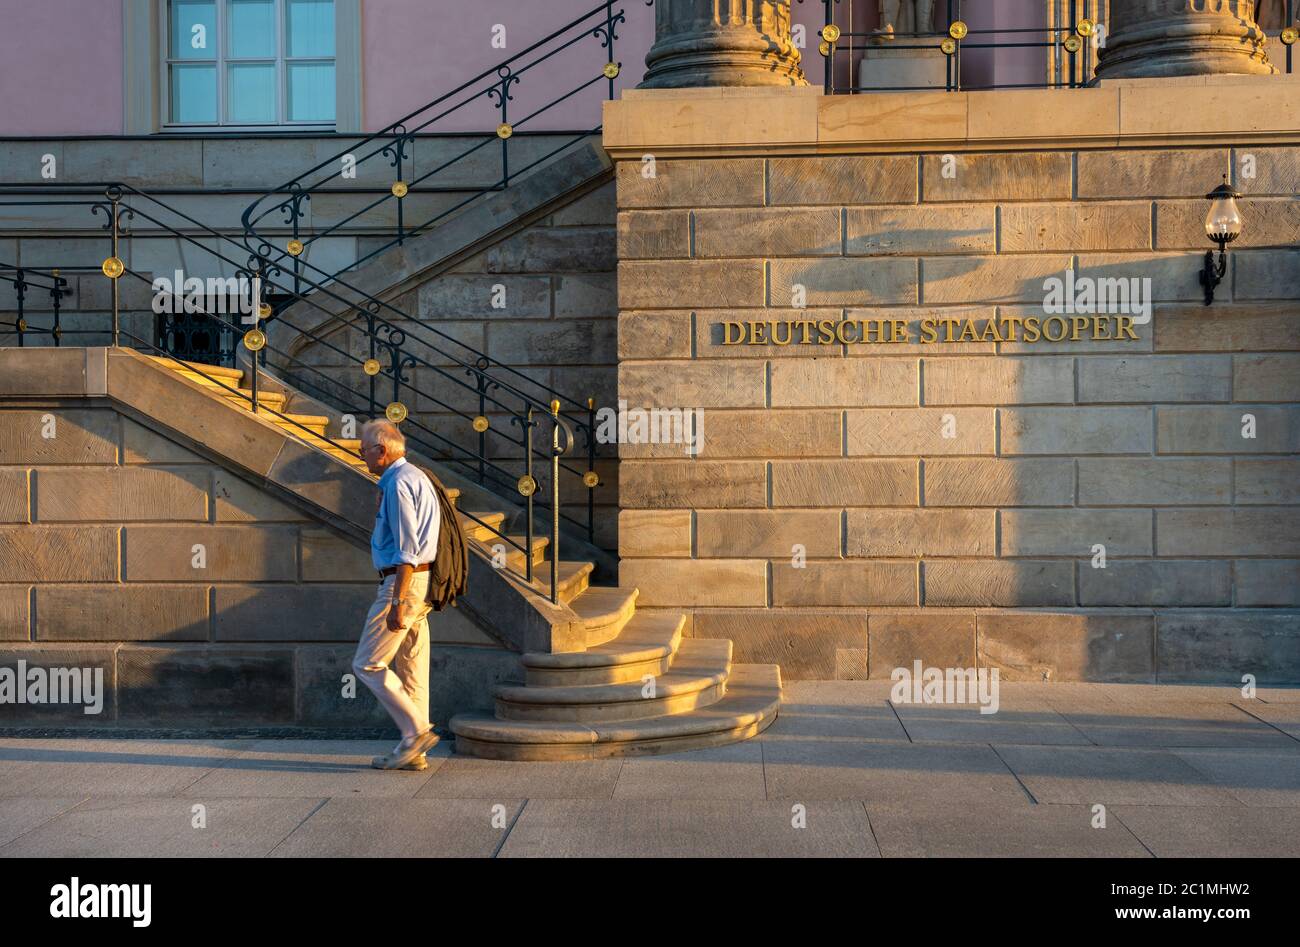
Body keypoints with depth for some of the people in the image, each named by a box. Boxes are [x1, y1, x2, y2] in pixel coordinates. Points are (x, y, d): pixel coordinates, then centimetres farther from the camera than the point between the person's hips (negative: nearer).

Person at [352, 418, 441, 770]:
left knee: (368, 664, -4)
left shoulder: (398, 483, -14)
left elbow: (406, 550, -20)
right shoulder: (416, 477, 18)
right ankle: (412, 752, 14)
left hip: (404, 582, -10)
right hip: (419, 580, 10)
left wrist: (396, 603, -22)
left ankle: (417, 730, -4)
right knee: (410, 668, 11)